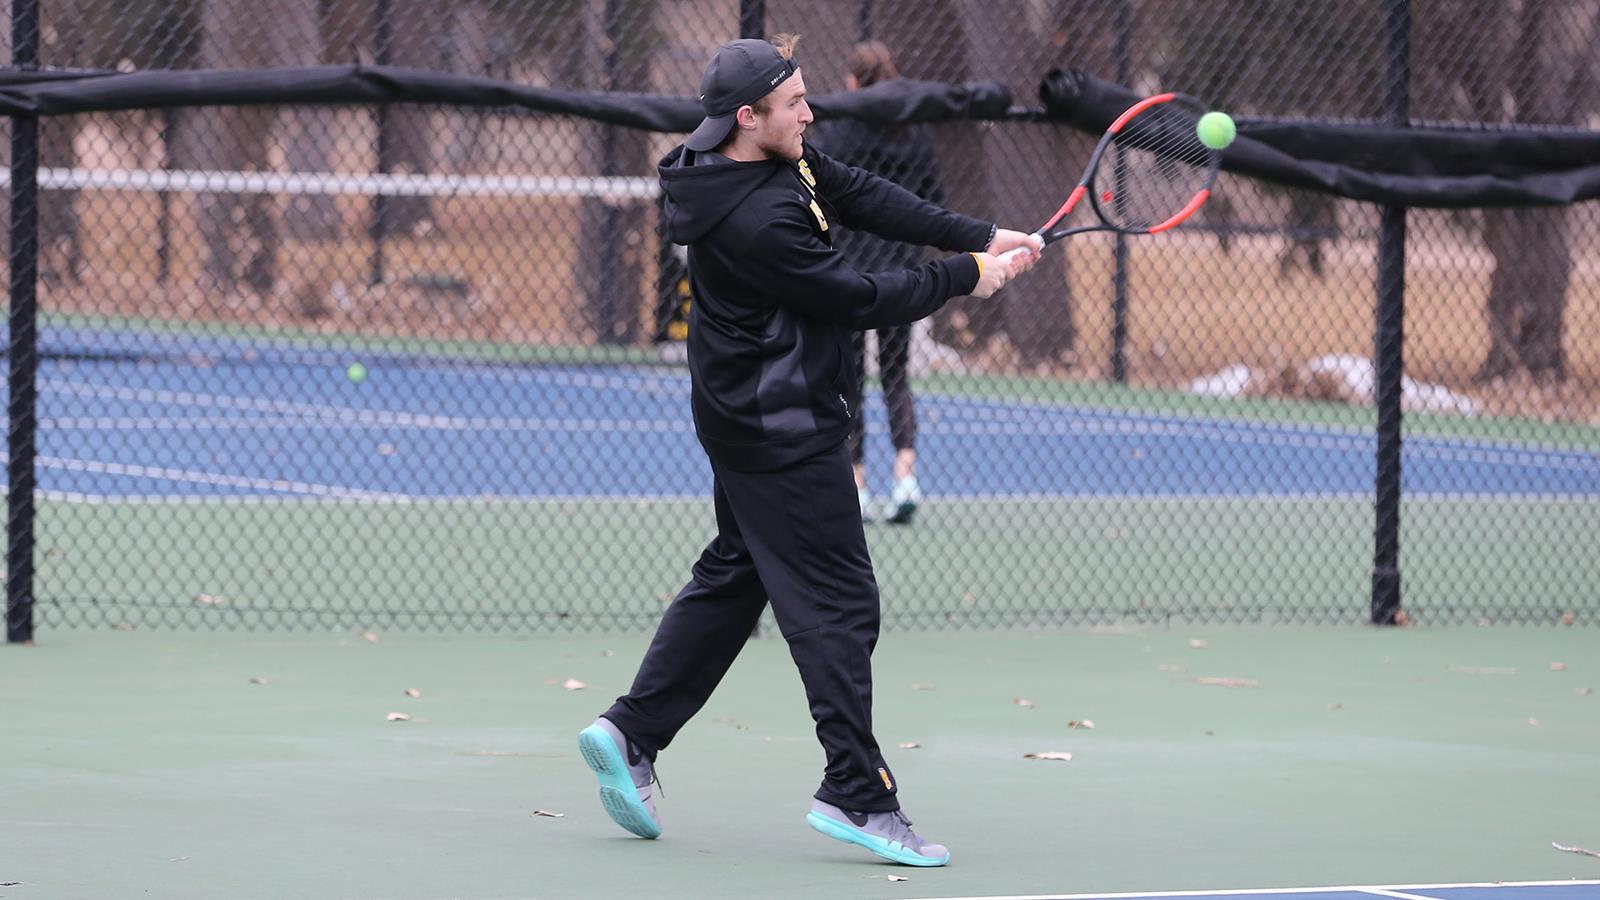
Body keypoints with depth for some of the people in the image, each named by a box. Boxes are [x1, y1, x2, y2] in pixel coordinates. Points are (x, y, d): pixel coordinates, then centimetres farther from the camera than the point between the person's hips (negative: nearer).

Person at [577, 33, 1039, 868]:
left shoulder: (785, 161, 1)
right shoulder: (756, 222, -28)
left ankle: (630, 733, 21)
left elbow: (865, 196, 6)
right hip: (783, 436, -11)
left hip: (747, 417, 11)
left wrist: (980, 235, -2)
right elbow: (860, 301, -22)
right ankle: (858, 794, -3)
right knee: (838, 604, -6)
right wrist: (964, 275, -10)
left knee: (733, 576, 19)